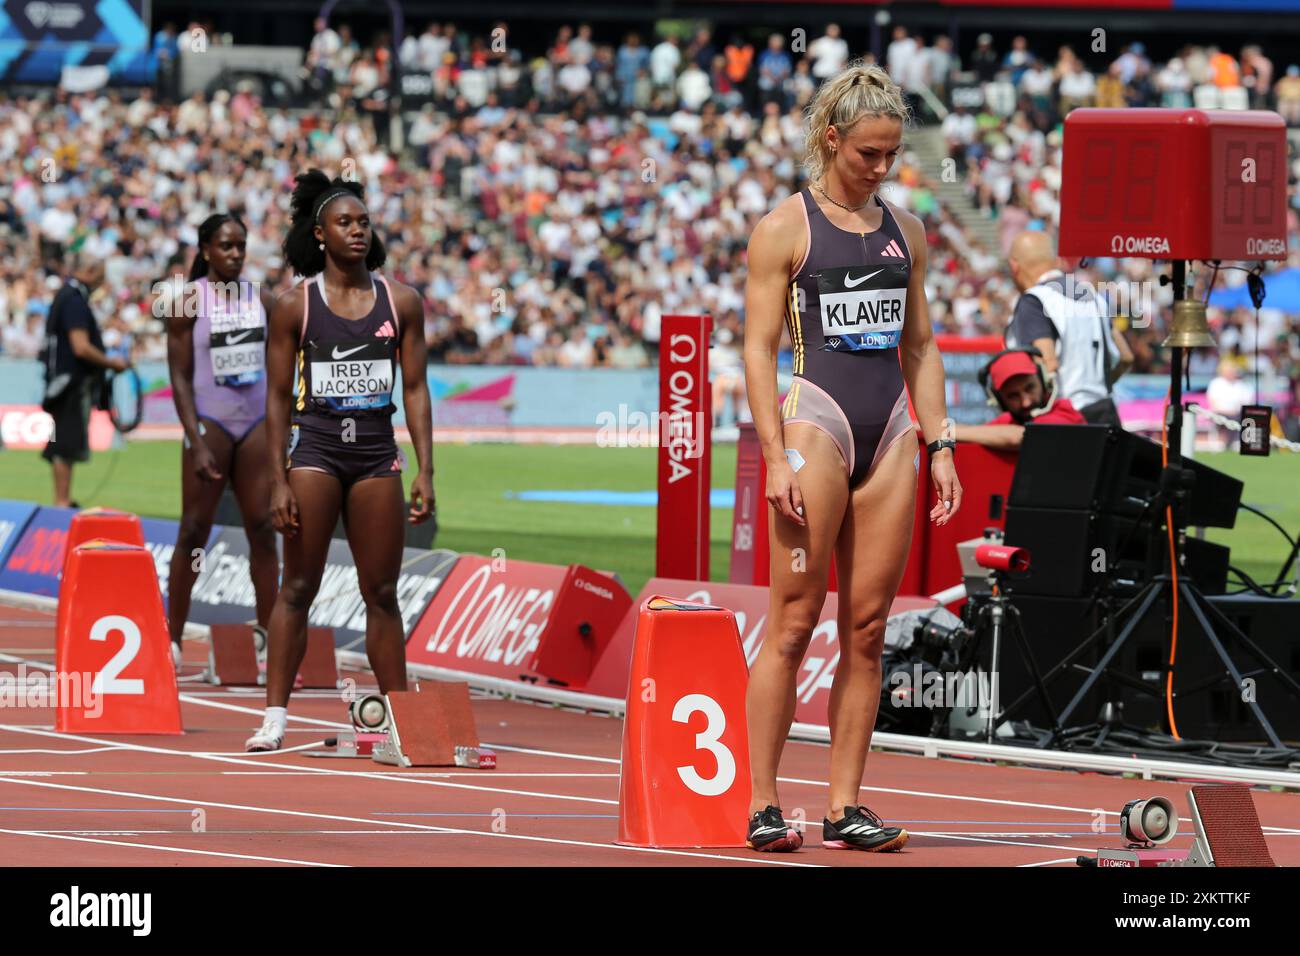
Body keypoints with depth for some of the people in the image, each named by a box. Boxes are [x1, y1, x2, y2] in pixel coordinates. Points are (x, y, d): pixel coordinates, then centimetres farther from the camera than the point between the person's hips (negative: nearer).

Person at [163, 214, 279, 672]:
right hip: (210, 423, -4)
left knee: (263, 530, 1)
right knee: (194, 532, -1)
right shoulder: (188, 301, -5)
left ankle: (269, 633, 3)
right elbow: (180, 377, -8)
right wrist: (196, 442, -15)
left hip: (256, 423, 4)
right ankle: (172, 637, 6)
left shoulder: (261, 299, 8)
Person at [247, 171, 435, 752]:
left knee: (382, 593, 6)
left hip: (377, 454, 2)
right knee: (297, 588, -2)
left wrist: (425, 471, -1)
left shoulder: (401, 301, 4)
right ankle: (275, 715, 1)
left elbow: (415, 388, 6)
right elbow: (278, 397, 0)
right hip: (315, 448, -2)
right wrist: (278, 481, -6)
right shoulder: (295, 305, -1)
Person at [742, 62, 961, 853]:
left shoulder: (905, 230, 14)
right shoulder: (786, 229, -2)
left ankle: (846, 807, 6)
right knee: (793, 623, -6)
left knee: (868, 627, 3)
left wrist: (938, 444, 10)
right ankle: (764, 804, -2)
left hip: (890, 434, 5)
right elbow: (759, 348, -4)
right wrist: (775, 456, -13)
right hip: (815, 423, -5)